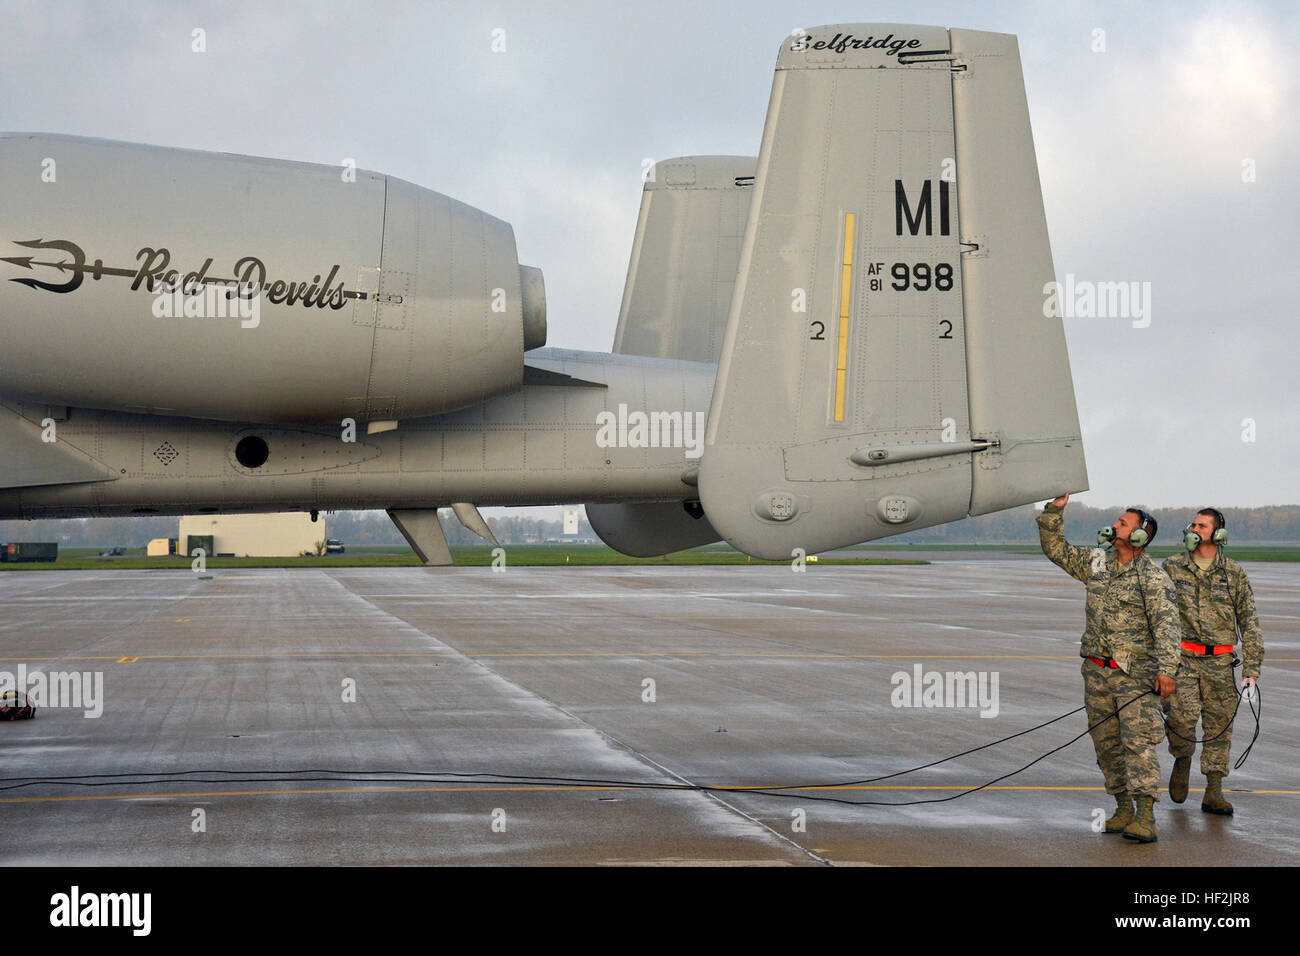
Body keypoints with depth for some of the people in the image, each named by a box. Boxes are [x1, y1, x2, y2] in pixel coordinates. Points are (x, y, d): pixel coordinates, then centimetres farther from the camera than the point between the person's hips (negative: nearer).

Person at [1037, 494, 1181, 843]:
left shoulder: (1153, 577, -9)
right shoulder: (1096, 563, 10)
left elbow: (1166, 624, -15)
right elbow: (1056, 549, 19)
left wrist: (1167, 669, -25)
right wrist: (1055, 511, 7)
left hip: (1136, 673, -6)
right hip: (1096, 670, 6)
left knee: (1138, 742, -13)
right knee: (1107, 742, 8)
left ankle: (1145, 817, -17)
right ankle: (1124, 810, 17)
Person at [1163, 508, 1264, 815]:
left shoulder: (1234, 573, 7)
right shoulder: (1172, 567, 6)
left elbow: (1249, 622, 8)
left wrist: (1252, 668, 1)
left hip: (1220, 662, 1)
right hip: (1181, 657, -1)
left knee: (1219, 725, 2)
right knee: (1182, 714, -20)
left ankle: (1213, 792, 11)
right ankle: (1182, 759, 10)